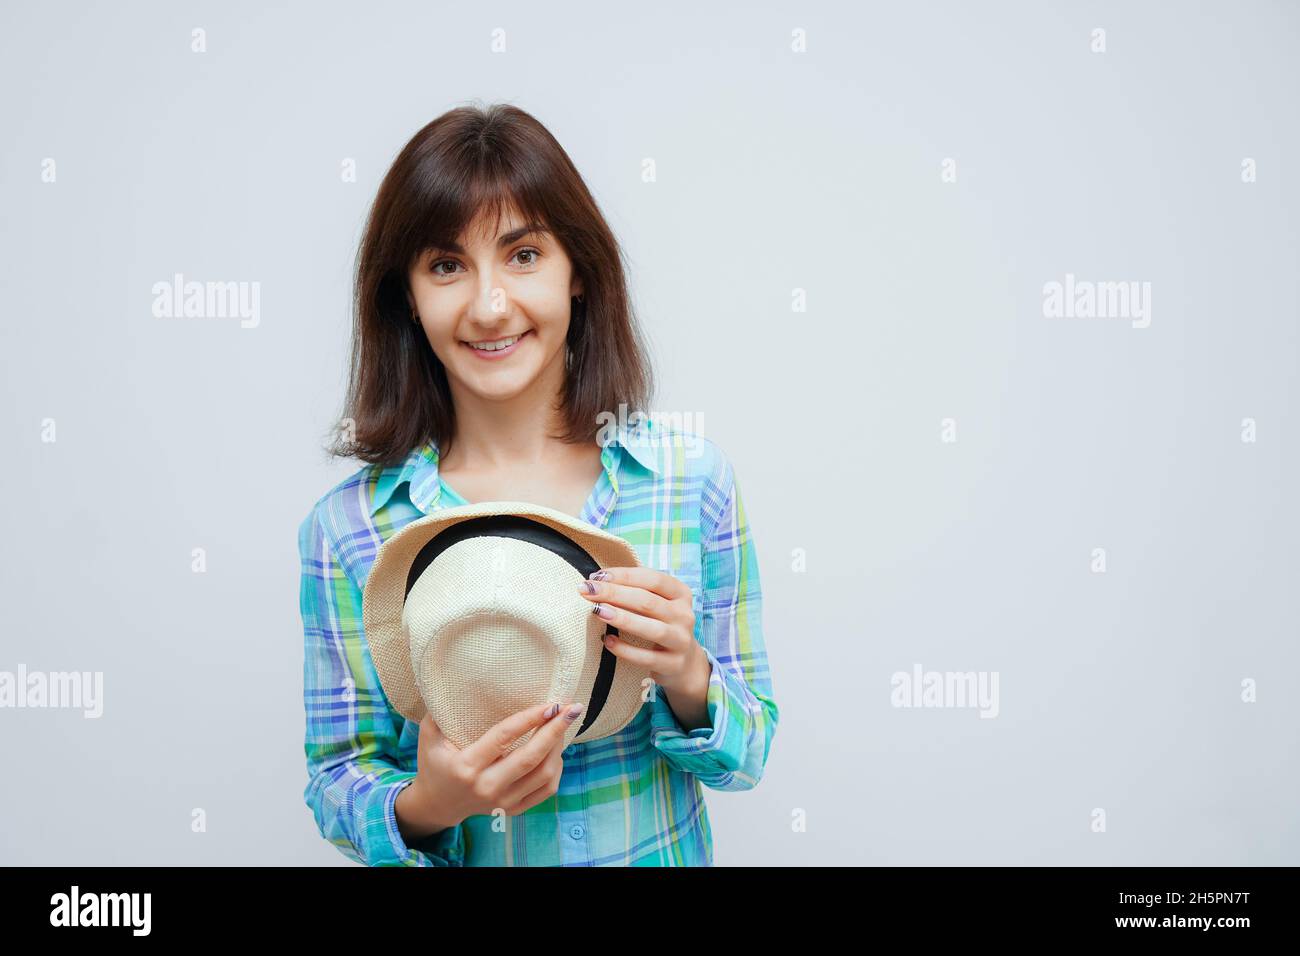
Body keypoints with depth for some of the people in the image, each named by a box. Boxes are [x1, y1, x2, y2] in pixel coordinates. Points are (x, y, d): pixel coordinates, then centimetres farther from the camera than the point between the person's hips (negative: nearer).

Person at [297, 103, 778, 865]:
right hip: (449, 855, 0)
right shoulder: (346, 528, -16)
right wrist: (425, 807, -27)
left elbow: (748, 754, -8)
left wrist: (687, 679, -26)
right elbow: (336, 781, -8)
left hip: (663, 853, 1)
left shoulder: (692, 476, -14)